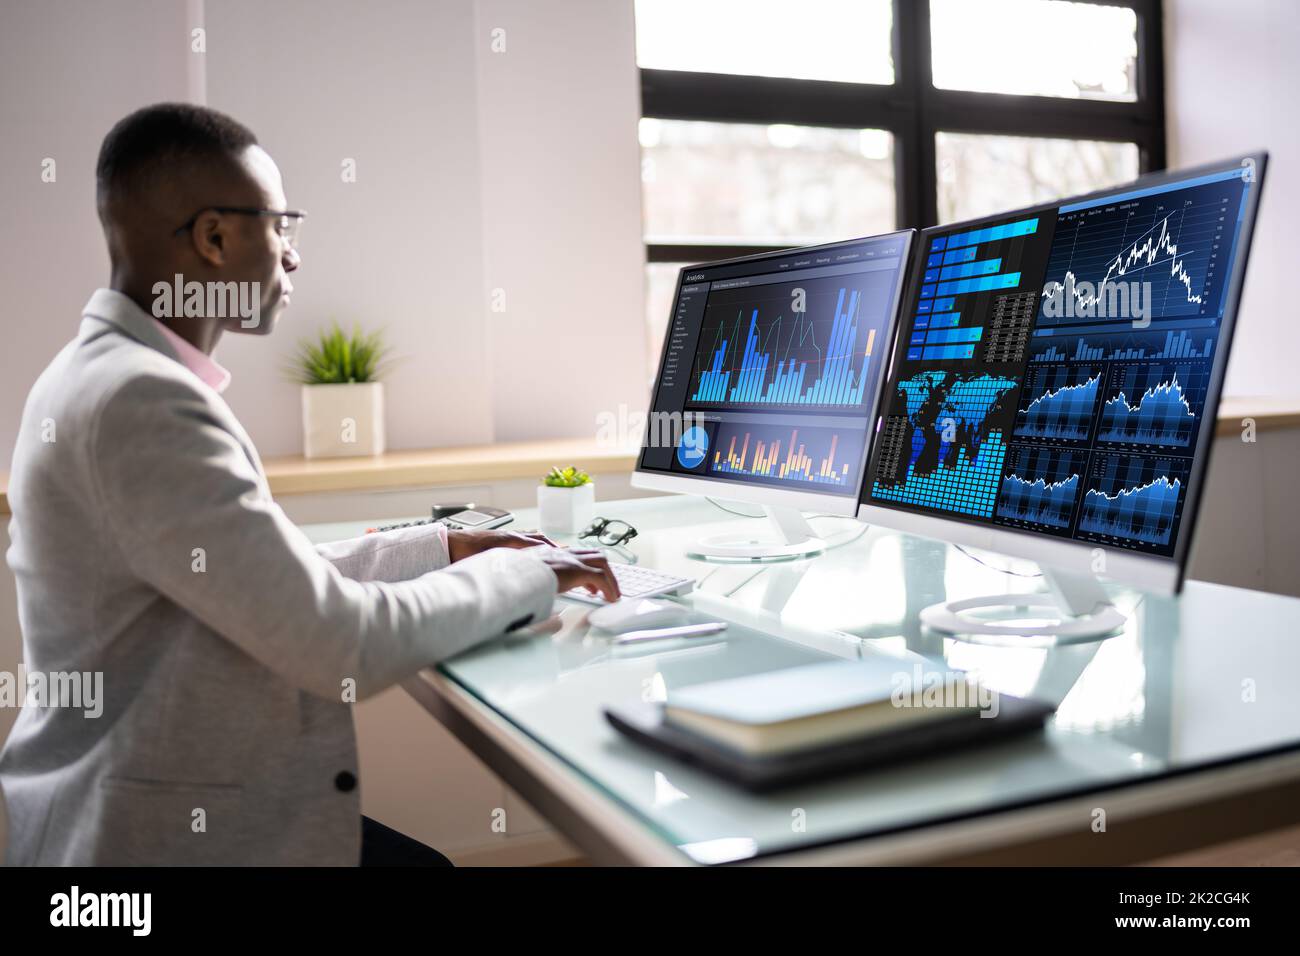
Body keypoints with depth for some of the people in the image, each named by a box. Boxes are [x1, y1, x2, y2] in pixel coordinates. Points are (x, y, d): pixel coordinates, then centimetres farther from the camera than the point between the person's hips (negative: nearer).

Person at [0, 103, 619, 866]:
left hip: (172, 805, 9)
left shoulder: (113, 372, 6)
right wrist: (527, 576, -11)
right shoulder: (141, 399, -24)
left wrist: (446, 547, 9)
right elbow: (343, 644, -25)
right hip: (170, 833, -9)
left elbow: (275, 574, 11)